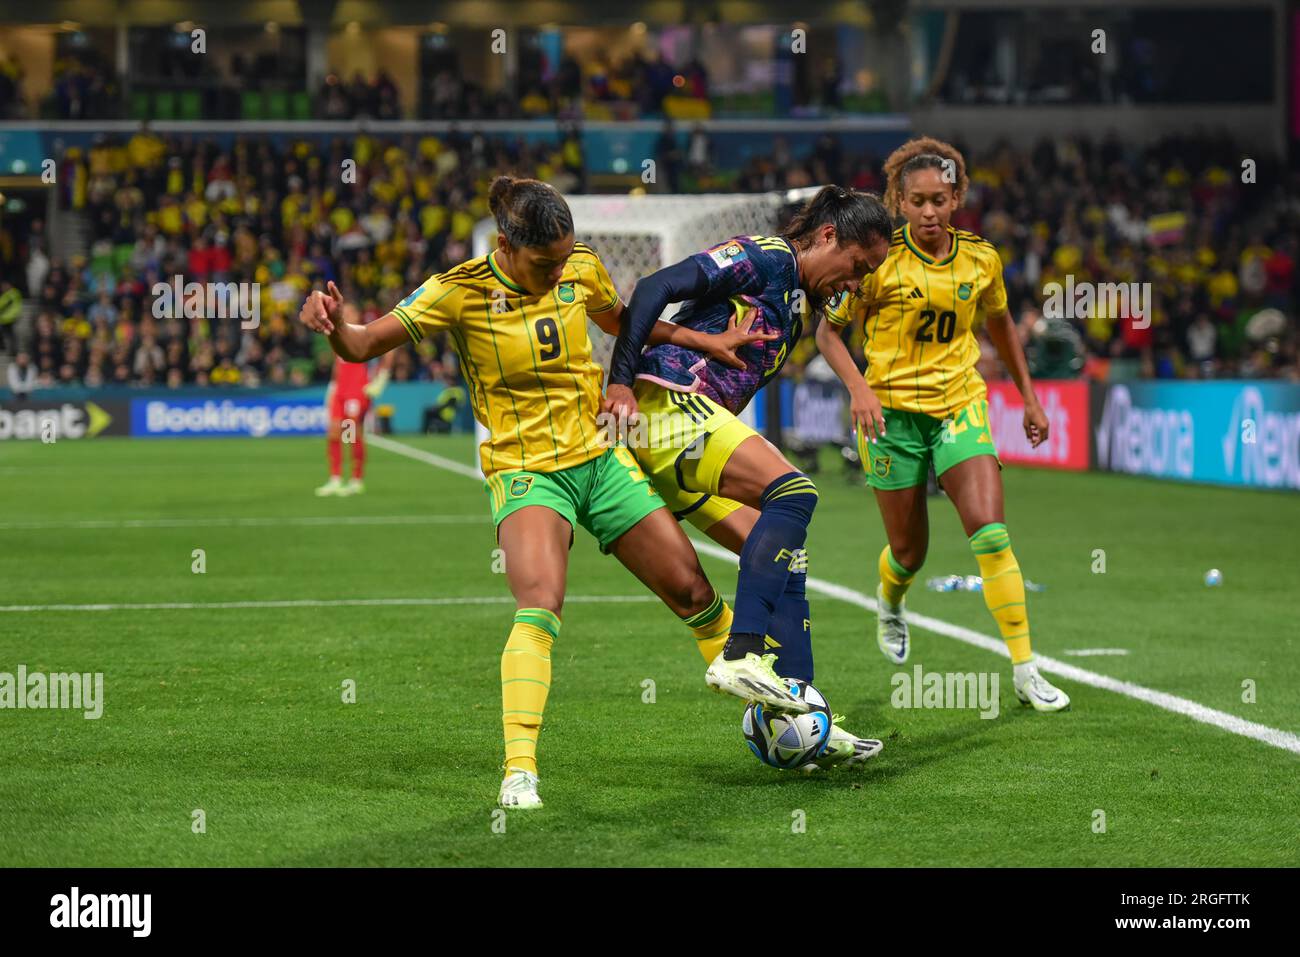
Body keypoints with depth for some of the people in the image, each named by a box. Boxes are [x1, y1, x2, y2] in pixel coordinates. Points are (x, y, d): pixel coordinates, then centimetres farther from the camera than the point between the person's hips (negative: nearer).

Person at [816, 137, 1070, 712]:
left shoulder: (981, 258, -1)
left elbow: (999, 324, 18)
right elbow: (828, 330, -4)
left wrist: (1029, 397, 19)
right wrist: (859, 388, -20)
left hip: (961, 405, 2)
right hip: (892, 410, -2)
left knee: (990, 531, -17)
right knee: (909, 551, 8)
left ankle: (1025, 671, -14)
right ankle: (889, 603, 47)